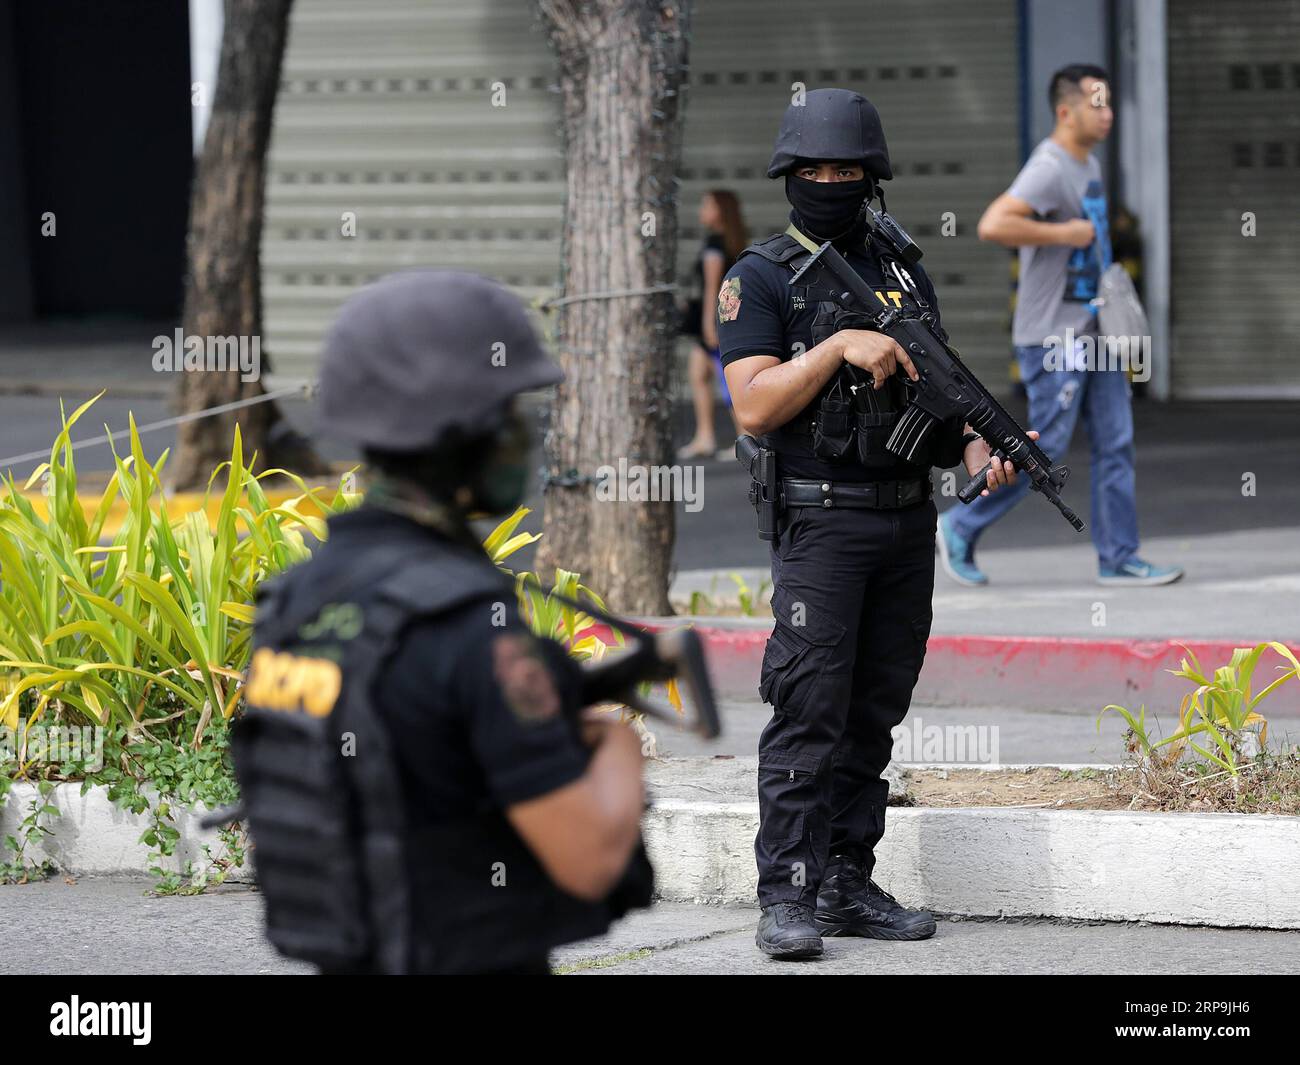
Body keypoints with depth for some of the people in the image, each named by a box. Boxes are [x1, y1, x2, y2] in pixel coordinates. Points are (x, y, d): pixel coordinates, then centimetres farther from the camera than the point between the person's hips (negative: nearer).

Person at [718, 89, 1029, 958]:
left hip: (909, 525, 6)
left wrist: (977, 450, -1)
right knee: (809, 713, -11)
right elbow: (755, 406, -10)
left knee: (875, 716, 8)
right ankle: (788, 898, -11)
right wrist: (839, 347, -18)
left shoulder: (906, 276, 14)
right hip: (820, 525, -5)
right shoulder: (762, 278, -1)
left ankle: (849, 885, 13)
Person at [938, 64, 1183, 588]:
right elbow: (993, 225, -32)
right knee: (1045, 448, -5)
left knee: (1116, 443, 6)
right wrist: (1064, 234, -25)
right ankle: (960, 528, 10)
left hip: (1092, 332, 9)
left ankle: (1119, 559, 9)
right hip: (1052, 337, -9)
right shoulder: (1048, 170, -18)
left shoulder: (1088, 166, 13)